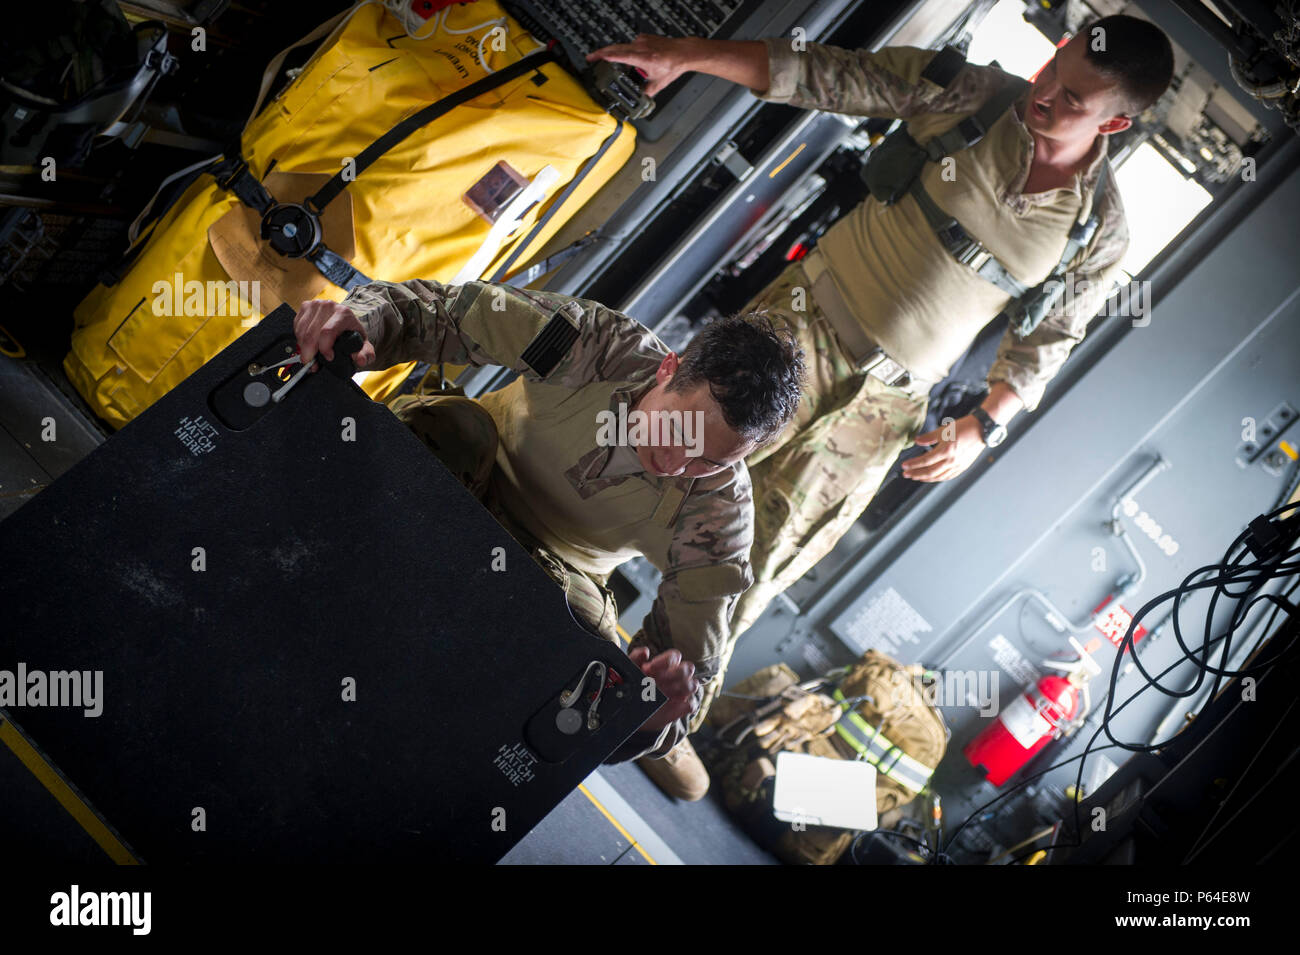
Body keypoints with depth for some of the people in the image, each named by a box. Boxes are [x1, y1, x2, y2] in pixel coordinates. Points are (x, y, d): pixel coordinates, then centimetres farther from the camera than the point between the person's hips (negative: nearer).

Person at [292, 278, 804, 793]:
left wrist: (665, 707, -51)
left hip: (556, 563, 1)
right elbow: (438, 312, -24)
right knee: (444, 425, -34)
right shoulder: (602, 345, -29)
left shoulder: (720, 513, -25)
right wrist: (364, 319, -47)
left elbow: (691, 652, -26)